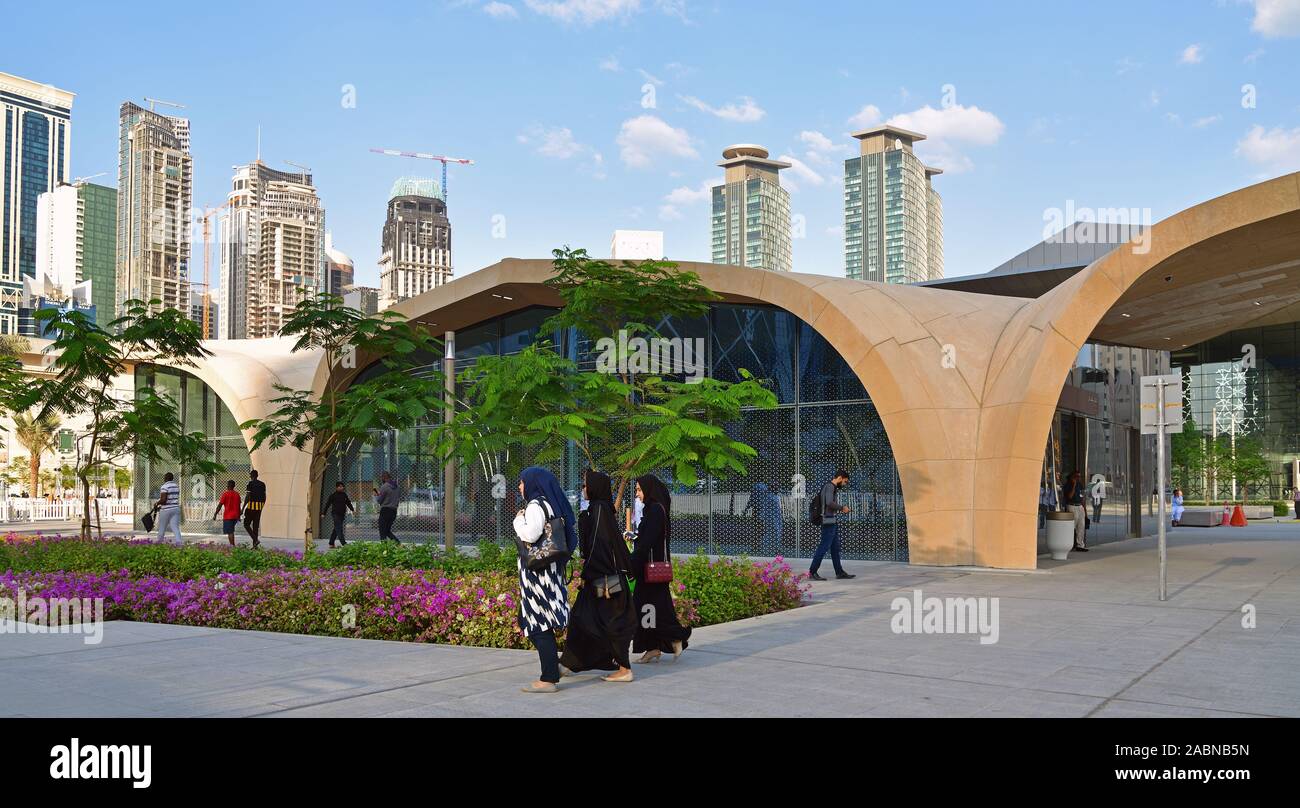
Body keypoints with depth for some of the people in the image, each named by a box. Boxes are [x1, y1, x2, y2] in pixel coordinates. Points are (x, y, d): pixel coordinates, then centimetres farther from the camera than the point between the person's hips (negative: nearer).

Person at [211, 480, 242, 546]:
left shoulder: (225, 493, -9)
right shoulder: (237, 494, 8)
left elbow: (220, 505, -8)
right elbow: (239, 506, 12)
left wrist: (215, 514, -1)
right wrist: (239, 516, 19)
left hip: (227, 516, -6)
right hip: (235, 516, 6)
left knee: (230, 532, -5)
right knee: (231, 531, 18)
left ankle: (232, 545, -11)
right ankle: (232, 545, 17)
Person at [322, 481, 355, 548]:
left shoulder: (344, 494, 10)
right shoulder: (333, 495, -5)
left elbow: (348, 503, 19)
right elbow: (327, 504, -2)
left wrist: (352, 510, 10)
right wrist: (323, 513, -3)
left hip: (342, 514, 6)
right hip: (335, 514, -6)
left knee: (336, 530, 11)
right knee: (339, 528, -13)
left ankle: (331, 543, 18)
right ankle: (343, 543, -20)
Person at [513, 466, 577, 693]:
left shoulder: (536, 506, -12)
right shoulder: (552, 505, 15)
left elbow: (531, 534, -25)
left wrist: (518, 520, -8)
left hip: (537, 573, -10)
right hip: (550, 570, 10)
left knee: (538, 627, -8)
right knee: (543, 625, 16)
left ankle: (548, 680, -8)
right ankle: (552, 672, 20)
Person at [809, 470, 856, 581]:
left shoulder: (833, 488, 18)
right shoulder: (829, 486, -12)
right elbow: (829, 502, -24)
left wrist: (841, 509, 8)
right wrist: (842, 507, -12)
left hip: (833, 522, 10)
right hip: (829, 522, -10)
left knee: (835, 548, 12)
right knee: (824, 547, -8)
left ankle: (840, 572, 16)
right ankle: (812, 572, -4)